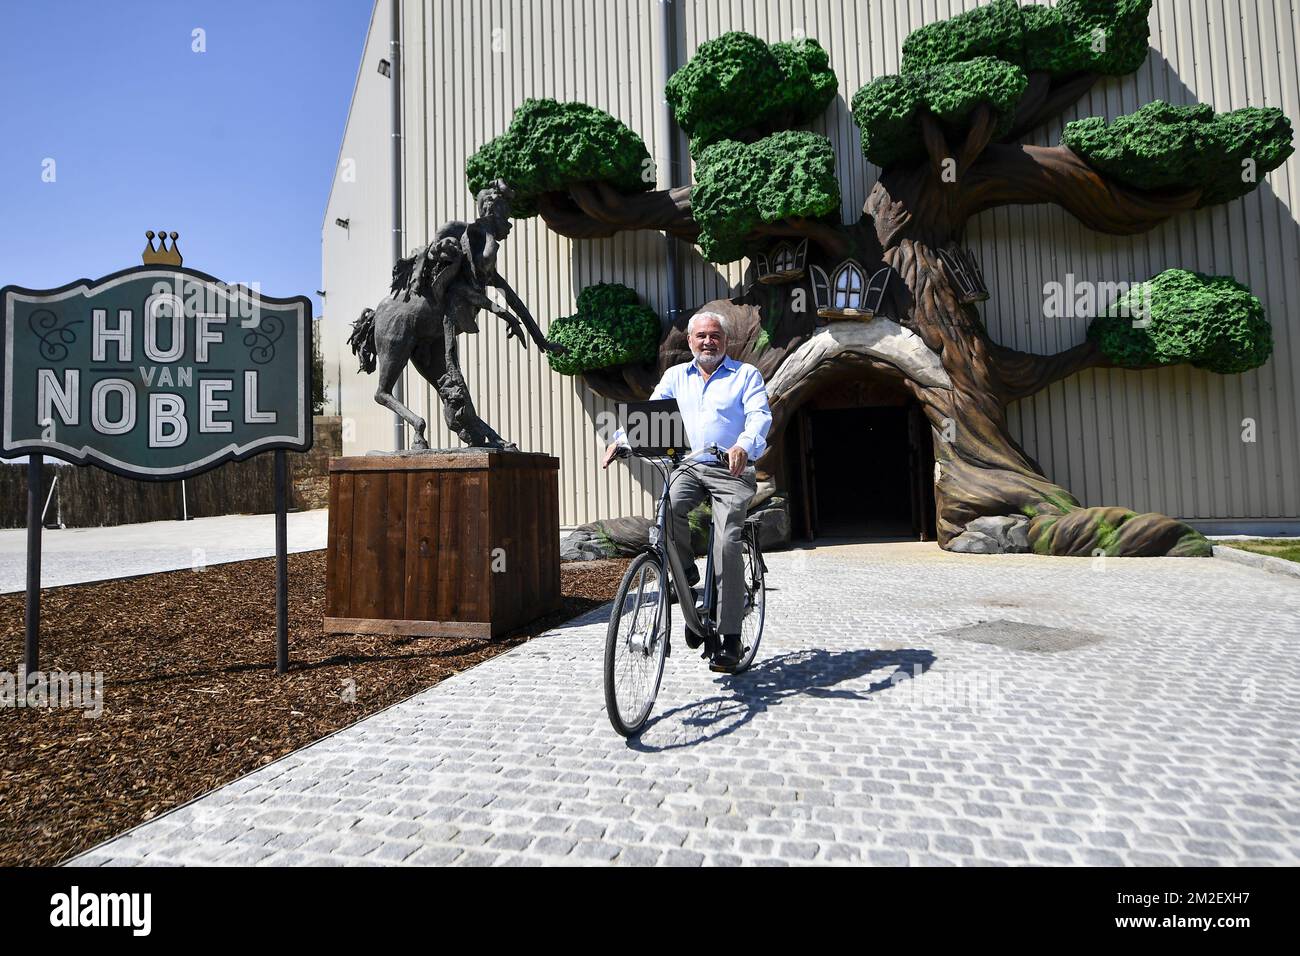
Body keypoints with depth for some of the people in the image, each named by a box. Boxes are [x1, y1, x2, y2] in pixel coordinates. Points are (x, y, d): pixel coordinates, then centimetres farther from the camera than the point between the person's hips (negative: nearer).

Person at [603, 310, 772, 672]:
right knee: (667, 508, -29)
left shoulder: (746, 374, 6)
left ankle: (731, 638, -4)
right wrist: (622, 439, -15)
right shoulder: (676, 376, 16)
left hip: (732, 470, -3)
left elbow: (759, 417, -10)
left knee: (727, 546, -14)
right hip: (690, 466, 3)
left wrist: (743, 446, -32)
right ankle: (686, 572, 0)